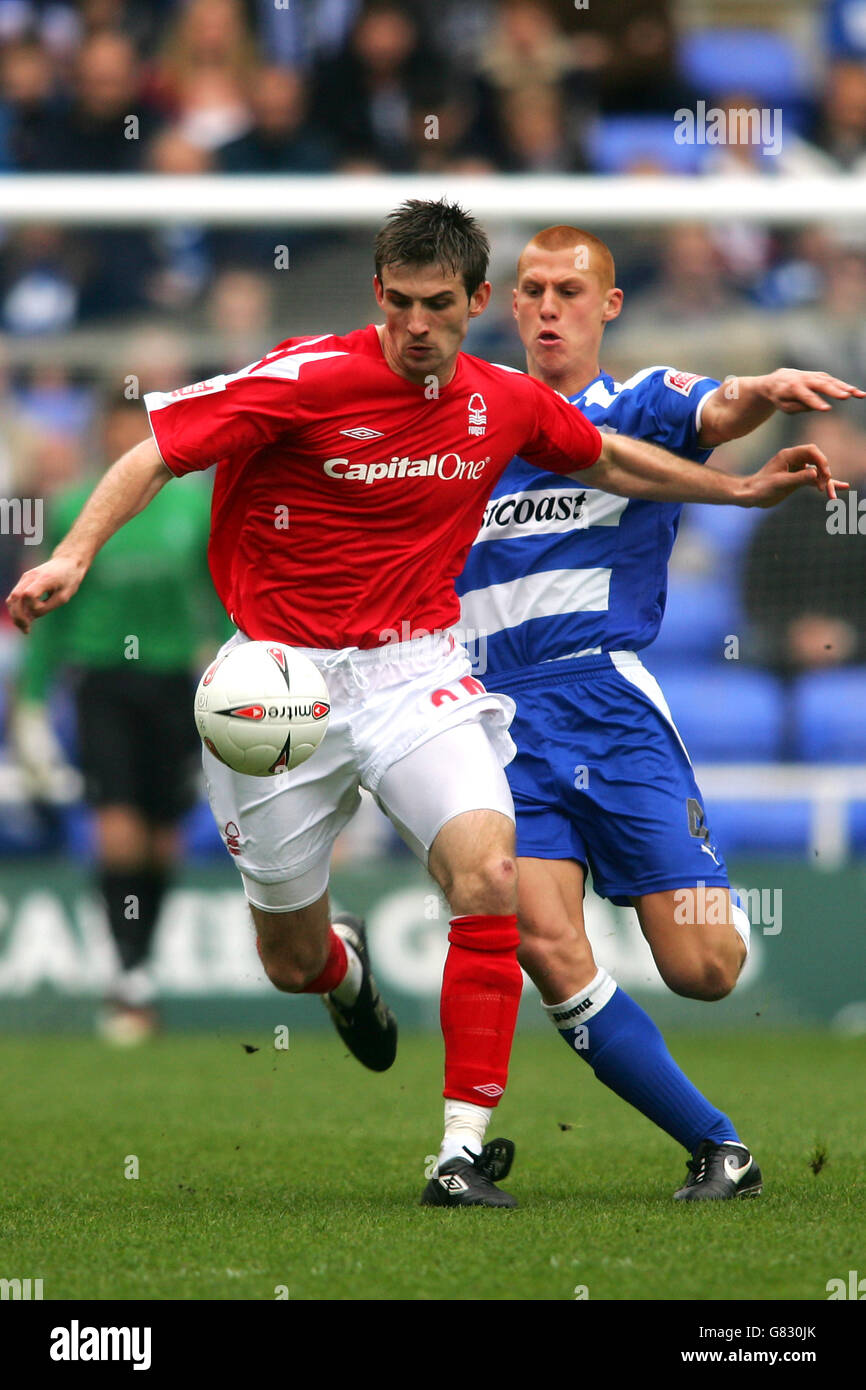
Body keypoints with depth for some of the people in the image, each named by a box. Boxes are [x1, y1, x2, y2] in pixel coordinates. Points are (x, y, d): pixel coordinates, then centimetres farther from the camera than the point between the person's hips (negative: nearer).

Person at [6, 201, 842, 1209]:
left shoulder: (504, 403, 1)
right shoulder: (308, 380, -14)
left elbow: (607, 460, 22)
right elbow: (159, 452, -13)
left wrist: (743, 489, 19)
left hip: (414, 673, 2)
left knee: (487, 869, -25)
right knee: (291, 962, 7)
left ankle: (466, 1150, -20)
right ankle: (346, 968, 50)